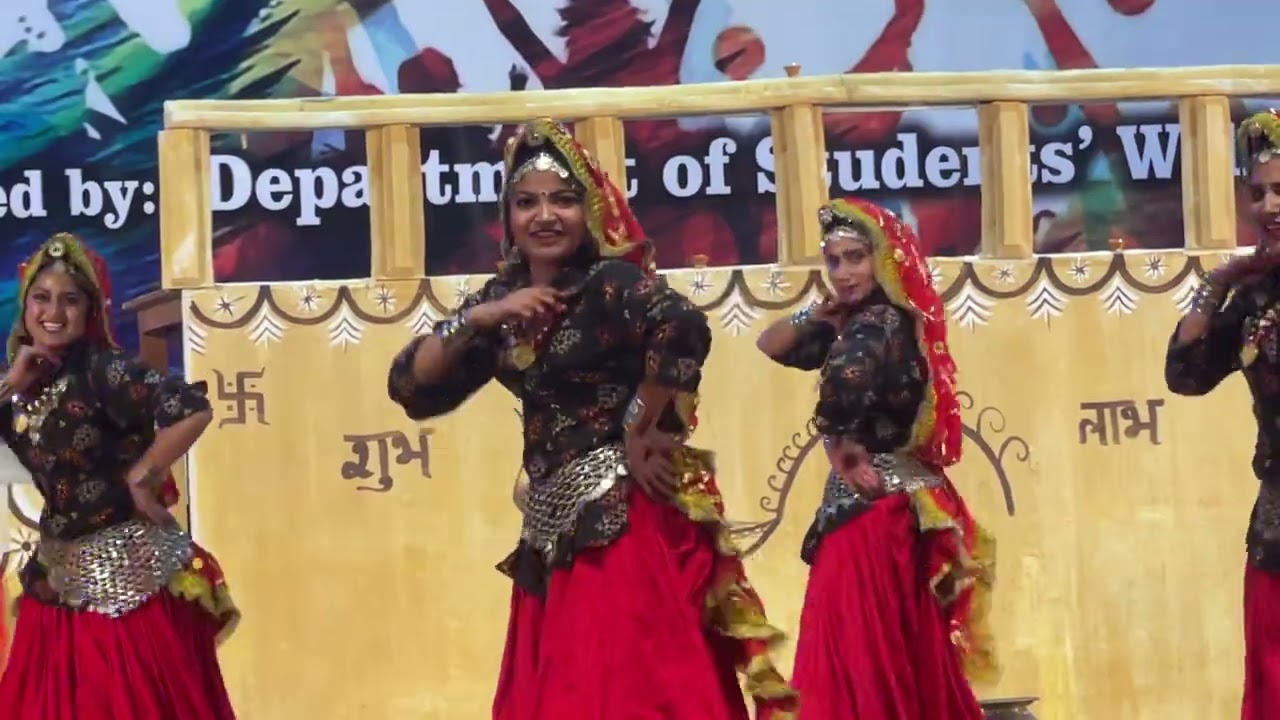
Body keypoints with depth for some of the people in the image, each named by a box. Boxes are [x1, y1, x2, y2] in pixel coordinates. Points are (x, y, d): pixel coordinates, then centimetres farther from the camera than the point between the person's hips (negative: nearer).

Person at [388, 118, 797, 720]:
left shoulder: (610, 282, -10)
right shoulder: (501, 296, 10)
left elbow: (683, 328, -30)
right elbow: (410, 387, 6)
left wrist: (640, 431, -19)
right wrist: (478, 319, -8)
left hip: (625, 520, -8)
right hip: (552, 532, 8)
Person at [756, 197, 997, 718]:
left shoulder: (878, 323, -13)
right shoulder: (859, 321, 14)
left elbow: (846, 384, -34)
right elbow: (769, 346, 19)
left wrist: (842, 446, -18)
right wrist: (817, 315, 2)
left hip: (873, 505, -10)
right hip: (895, 500, 10)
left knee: (865, 657, -7)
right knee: (905, 660, 13)